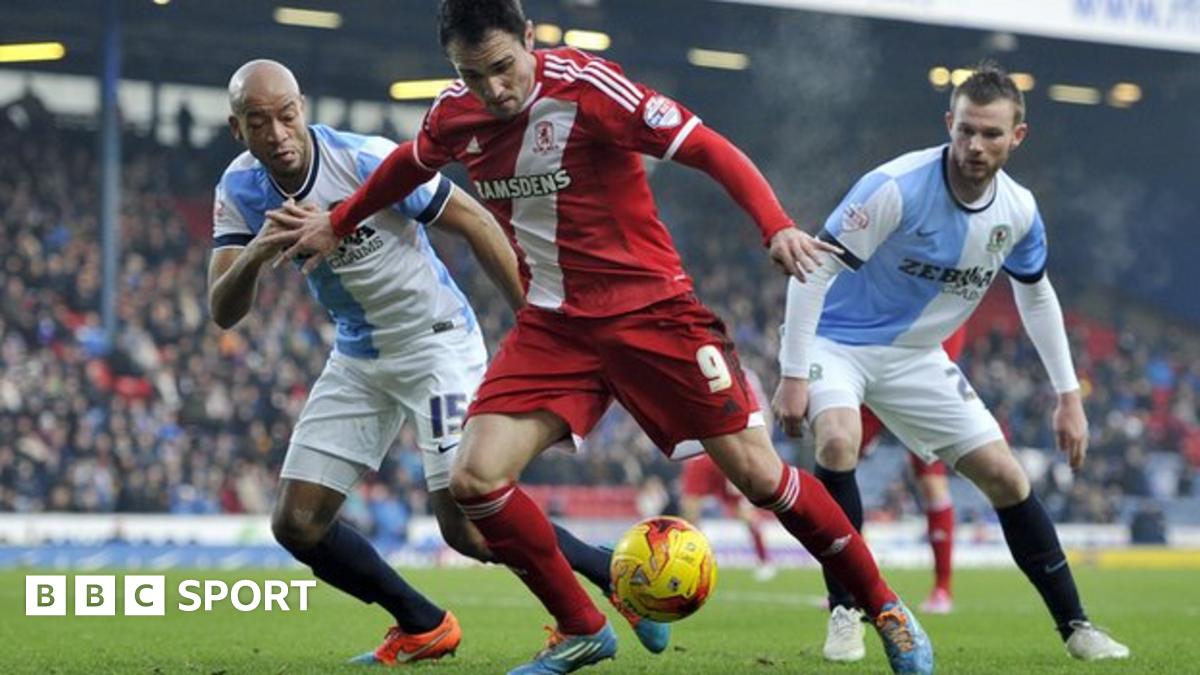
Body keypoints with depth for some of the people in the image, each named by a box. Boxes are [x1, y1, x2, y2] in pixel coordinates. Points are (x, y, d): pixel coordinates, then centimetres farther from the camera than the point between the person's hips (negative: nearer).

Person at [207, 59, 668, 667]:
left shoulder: (369, 161, -23)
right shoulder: (239, 191, -7)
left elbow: (476, 224, -15)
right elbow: (223, 313, -12)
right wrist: (254, 255, -34)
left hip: (435, 341, -6)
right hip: (357, 359, 6)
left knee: (468, 528, -15)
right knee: (297, 524, 0)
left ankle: (617, 574, 5)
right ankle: (424, 628, 17)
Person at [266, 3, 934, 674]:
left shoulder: (584, 86, -19)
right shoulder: (453, 117, -2)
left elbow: (708, 148, -20)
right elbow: (409, 165, 23)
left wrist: (778, 227, -33)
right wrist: (337, 225, 33)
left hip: (652, 310, -5)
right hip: (554, 325, 5)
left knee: (758, 473, -8)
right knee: (475, 479, -11)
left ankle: (885, 609, 12)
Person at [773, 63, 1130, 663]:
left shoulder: (1018, 211, -8)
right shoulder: (896, 188, -27)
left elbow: (1036, 296, 11)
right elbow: (814, 269, -24)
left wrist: (1068, 396, 9)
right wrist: (793, 375, -28)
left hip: (915, 357, 5)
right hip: (835, 339, -5)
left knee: (1005, 476, 0)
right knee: (837, 441, -34)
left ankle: (1074, 626, 14)